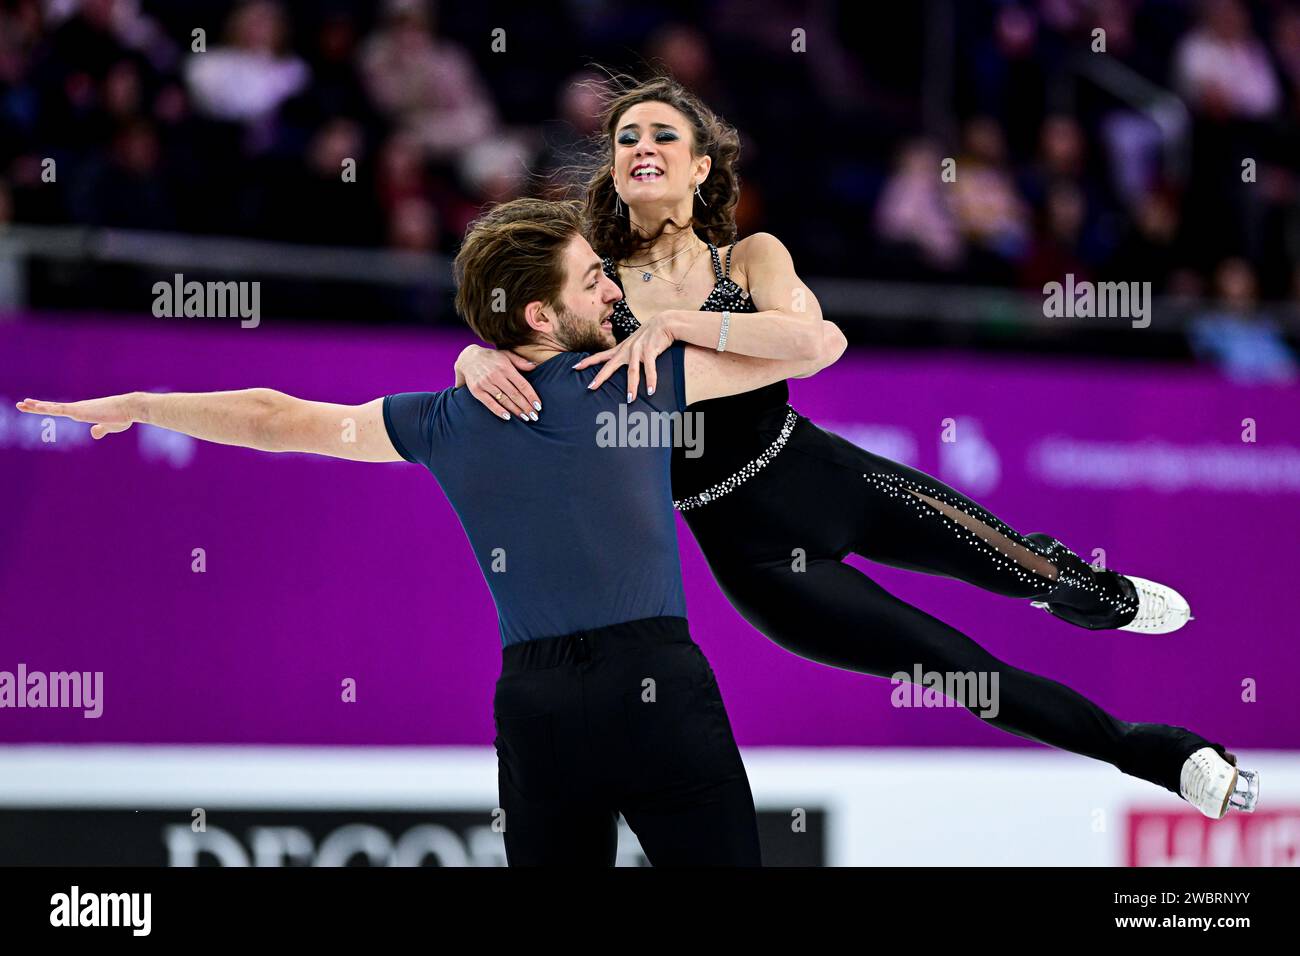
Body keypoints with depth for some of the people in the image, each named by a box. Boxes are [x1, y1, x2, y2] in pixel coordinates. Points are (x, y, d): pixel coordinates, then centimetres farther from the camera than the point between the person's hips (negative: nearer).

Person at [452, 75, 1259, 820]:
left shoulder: (752, 258, -2)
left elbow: (803, 336, -23)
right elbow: (479, 354, -12)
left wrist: (674, 323, -35)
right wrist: (481, 361, -36)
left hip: (830, 474, 2)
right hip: (756, 549, -1)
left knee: (1032, 570, 1)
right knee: (955, 664, -1)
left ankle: (1107, 599, 40)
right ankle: (1149, 754, 18)